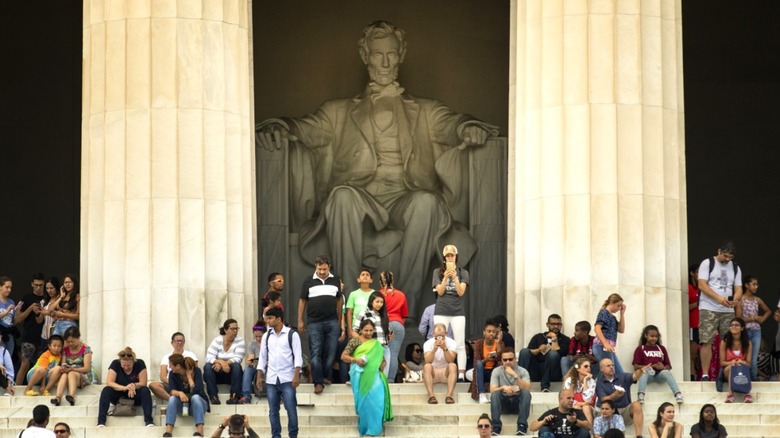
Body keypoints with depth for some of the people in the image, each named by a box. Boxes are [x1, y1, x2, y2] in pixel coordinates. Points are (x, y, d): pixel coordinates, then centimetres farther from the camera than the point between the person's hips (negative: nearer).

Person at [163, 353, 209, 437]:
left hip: (198, 403, -2)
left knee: (195, 397, -35)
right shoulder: (172, 374, -7)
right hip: (182, 405, 2)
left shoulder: (196, 371, -16)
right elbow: (172, 391, -21)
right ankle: (168, 431, -42)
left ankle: (200, 431, -47)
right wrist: (180, 393, -42)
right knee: (172, 398, -28)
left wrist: (189, 376, -23)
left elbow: (196, 391, -27)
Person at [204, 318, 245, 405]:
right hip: (218, 374, 1)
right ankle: (213, 397, -31)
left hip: (232, 374, -1)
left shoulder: (240, 341, -3)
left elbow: (237, 359, -17)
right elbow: (209, 358, -14)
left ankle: (234, 396, -32)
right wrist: (221, 362, -34)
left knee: (236, 366, -32)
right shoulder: (217, 340, -2)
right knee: (207, 366, -28)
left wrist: (223, 363, -31)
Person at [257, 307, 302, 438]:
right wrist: (259, 377, 8)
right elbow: (263, 357, 14)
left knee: (291, 408, -5)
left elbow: (297, 356, -6)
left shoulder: (292, 334, -2)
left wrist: (296, 376, -14)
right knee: (273, 410, 5)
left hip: (287, 379, -4)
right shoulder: (267, 336, 11)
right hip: (271, 379, 4)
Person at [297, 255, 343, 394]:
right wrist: (300, 321, 4)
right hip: (314, 322, -2)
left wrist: (340, 321, 12)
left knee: (330, 352, 1)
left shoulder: (335, 280, 10)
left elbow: (339, 300, 15)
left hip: (332, 322, 2)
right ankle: (318, 382, -5)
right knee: (315, 353, -5)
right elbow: (302, 301, 8)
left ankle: (326, 376, 16)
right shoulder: (309, 281, 4)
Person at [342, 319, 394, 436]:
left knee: (377, 394, -21)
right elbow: (343, 356, 4)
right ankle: (365, 427, -10)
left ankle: (374, 428, -14)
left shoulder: (377, 344, 20)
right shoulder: (354, 341, 9)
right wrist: (355, 360, -14)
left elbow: (384, 360, 24)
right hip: (360, 374, -3)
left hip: (373, 373, 3)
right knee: (365, 397, -19)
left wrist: (382, 364, 0)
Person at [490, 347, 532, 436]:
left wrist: (515, 375, -29)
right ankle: (496, 427, -39)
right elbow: (492, 390, -12)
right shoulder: (497, 371, -1)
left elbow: (527, 389, -20)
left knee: (526, 392, -31)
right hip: (504, 402, 0)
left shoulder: (523, 371, -4)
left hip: (518, 402, 0)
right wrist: (503, 387, -33)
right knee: (495, 393, -30)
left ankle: (522, 426, -41)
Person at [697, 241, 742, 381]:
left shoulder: (735, 268, 14)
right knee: (706, 342, -9)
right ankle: (705, 375, -9)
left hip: (728, 311, 5)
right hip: (708, 309, -4)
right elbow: (702, 285, -9)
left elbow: (738, 289, 11)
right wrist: (719, 298, -21)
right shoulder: (707, 263, 0)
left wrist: (735, 299, -14)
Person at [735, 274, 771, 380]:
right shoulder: (741, 300, -7)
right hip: (745, 331, -4)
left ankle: (754, 380, 5)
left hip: (756, 331, 4)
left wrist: (762, 318, 6)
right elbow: (738, 319, -12)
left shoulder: (757, 300, 9)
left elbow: (768, 311, 24)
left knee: (754, 360, 1)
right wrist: (753, 318, -10)